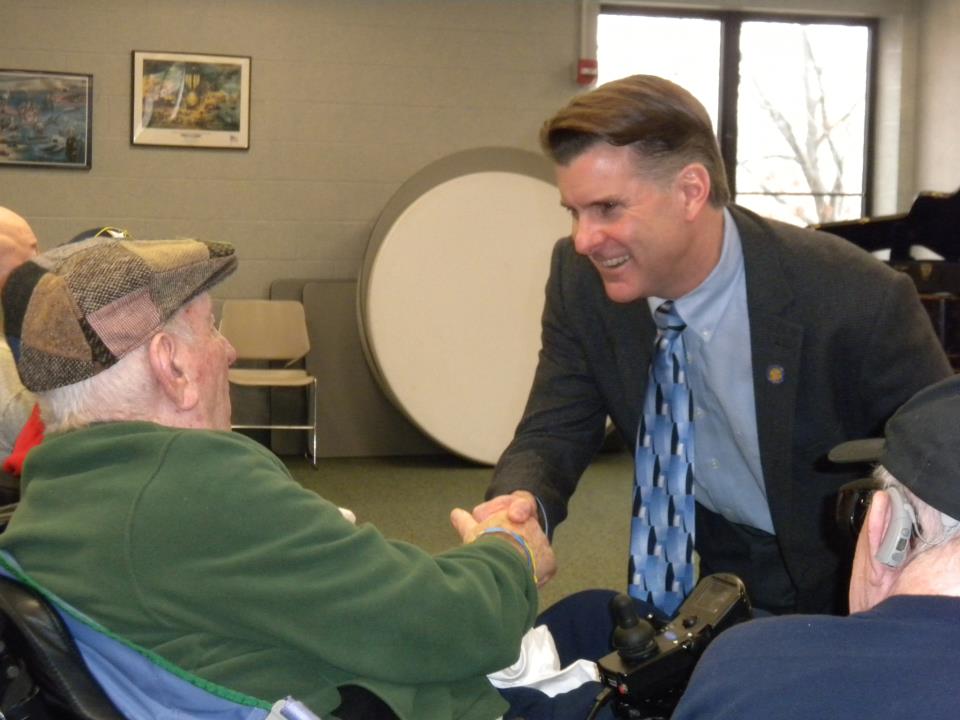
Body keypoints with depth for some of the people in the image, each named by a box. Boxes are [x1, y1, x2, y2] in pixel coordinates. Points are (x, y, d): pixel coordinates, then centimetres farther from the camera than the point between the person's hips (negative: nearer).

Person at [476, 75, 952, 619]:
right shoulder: (581, 278, -12)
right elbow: (554, 433, -5)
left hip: (846, 590, -3)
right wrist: (522, 505, -28)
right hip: (705, 569, 4)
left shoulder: (858, 298, -24)